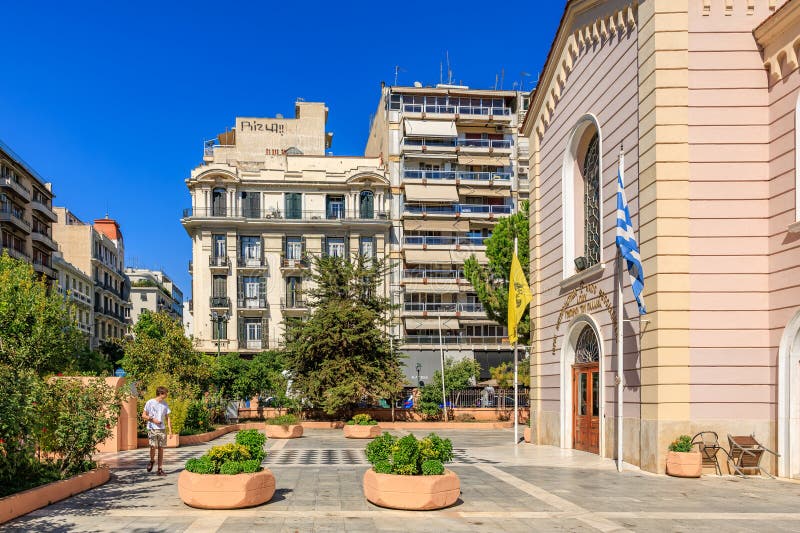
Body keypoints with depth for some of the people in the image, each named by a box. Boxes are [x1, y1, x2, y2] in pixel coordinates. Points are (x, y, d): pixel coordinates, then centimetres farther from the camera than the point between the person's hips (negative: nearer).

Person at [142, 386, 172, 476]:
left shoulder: (165, 404, 11)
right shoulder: (150, 402, -2)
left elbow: (167, 418, 13)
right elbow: (143, 415, 2)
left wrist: (170, 431, 6)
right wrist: (152, 419, -13)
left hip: (162, 429, 4)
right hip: (152, 429, -4)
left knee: (161, 449, 3)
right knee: (153, 447, -16)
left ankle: (159, 469, 9)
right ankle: (152, 461, 15)